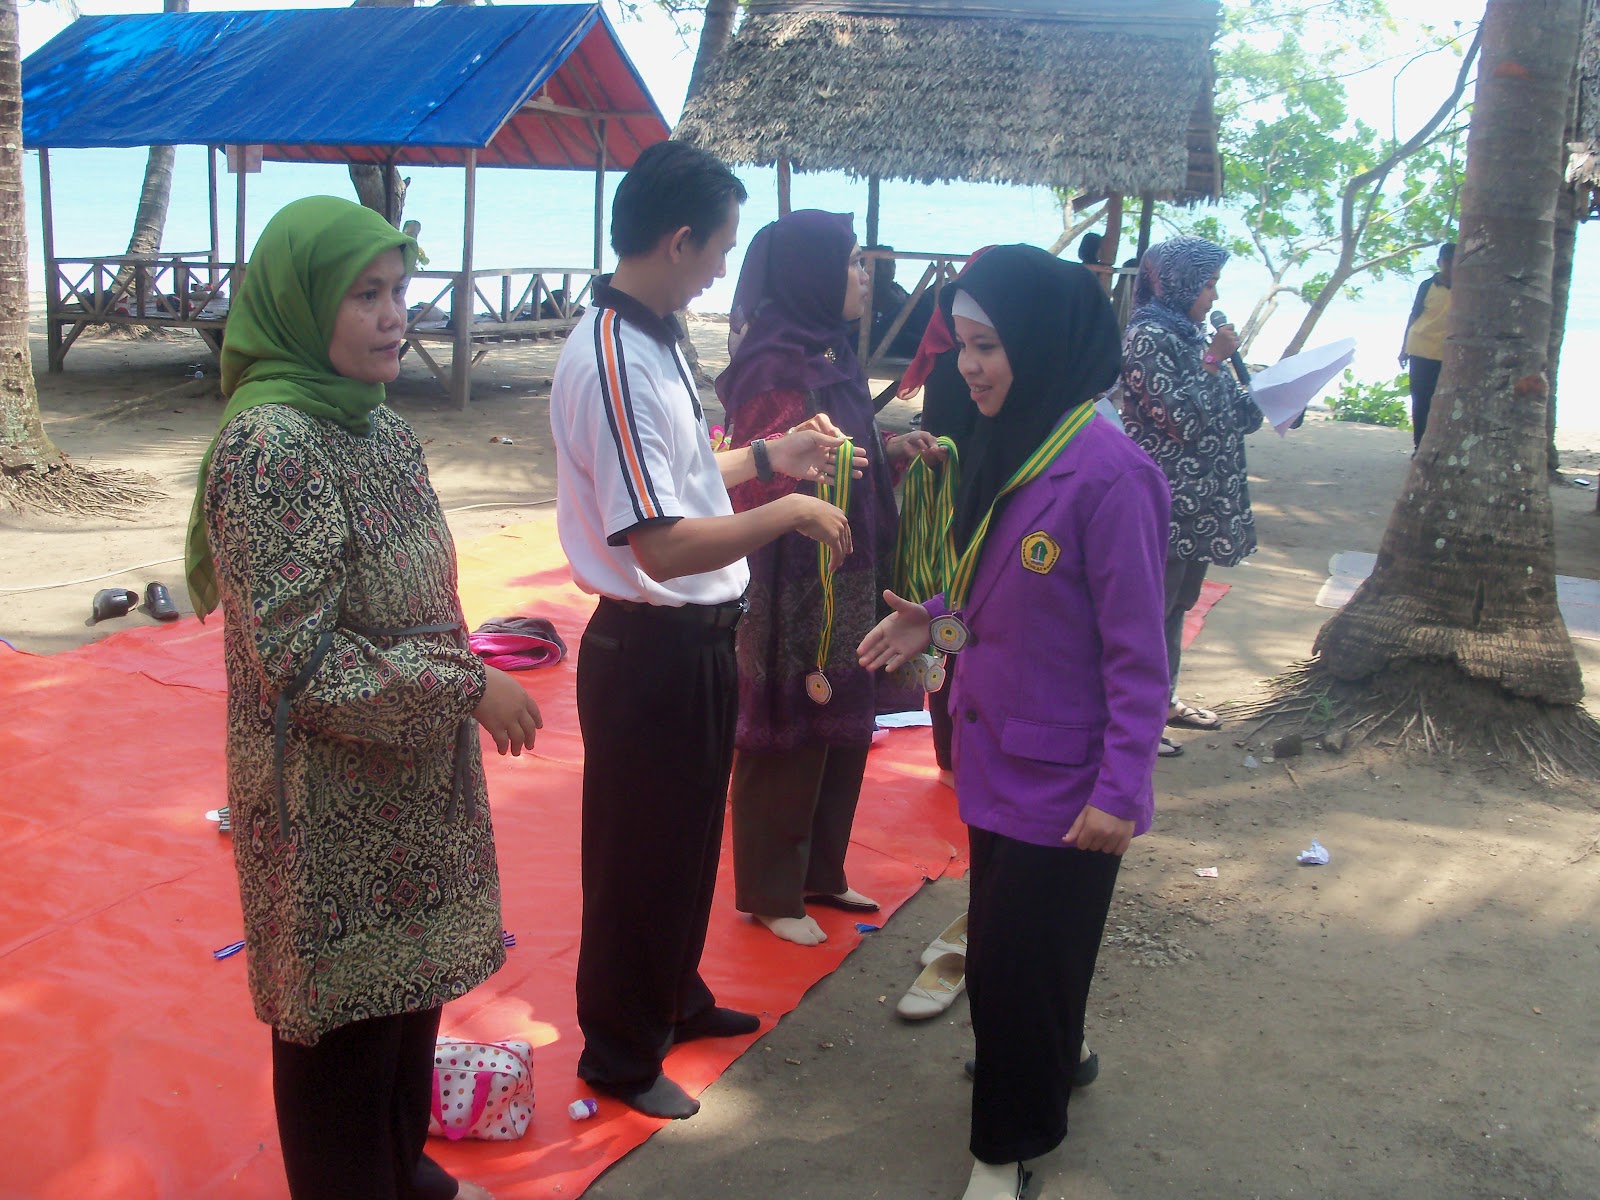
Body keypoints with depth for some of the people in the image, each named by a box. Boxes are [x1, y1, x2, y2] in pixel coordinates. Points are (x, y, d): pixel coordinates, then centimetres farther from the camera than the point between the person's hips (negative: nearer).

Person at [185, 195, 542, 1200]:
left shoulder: (377, 426, 4)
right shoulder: (269, 447, -22)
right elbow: (296, 658, -24)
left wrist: (463, 686, 13)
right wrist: (466, 688, -20)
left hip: (415, 775, 8)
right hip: (333, 801, -8)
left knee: (413, 979, 22)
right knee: (349, 1016, 9)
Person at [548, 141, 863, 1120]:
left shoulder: (655, 340, 8)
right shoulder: (613, 362, -24)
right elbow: (663, 545, -29)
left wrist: (767, 457, 12)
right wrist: (789, 510, -20)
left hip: (700, 638, 10)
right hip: (652, 649, -10)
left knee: (688, 838, 25)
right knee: (640, 856, 8)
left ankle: (674, 996, 46)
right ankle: (620, 1051, 28)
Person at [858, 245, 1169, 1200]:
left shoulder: (1107, 474, -23)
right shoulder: (1009, 447, 3)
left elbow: (1137, 651, -20)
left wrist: (1120, 787, -20)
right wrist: (938, 619, 1)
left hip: (1063, 780, -8)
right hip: (997, 754, 8)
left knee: (1019, 963, 6)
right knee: (1000, 944, 22)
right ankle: (1050, 1060, 48)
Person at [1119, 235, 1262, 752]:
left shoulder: (1188, 333, 14)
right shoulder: (1148, 337, -15)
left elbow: (1227, 412, 19)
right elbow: (1181, 418, -22)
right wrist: (1214, 360, -15)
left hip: (1198, 501, 9)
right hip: (1166, 502, -9)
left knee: (1178, 604, 18)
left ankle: (1164, 699, 30)